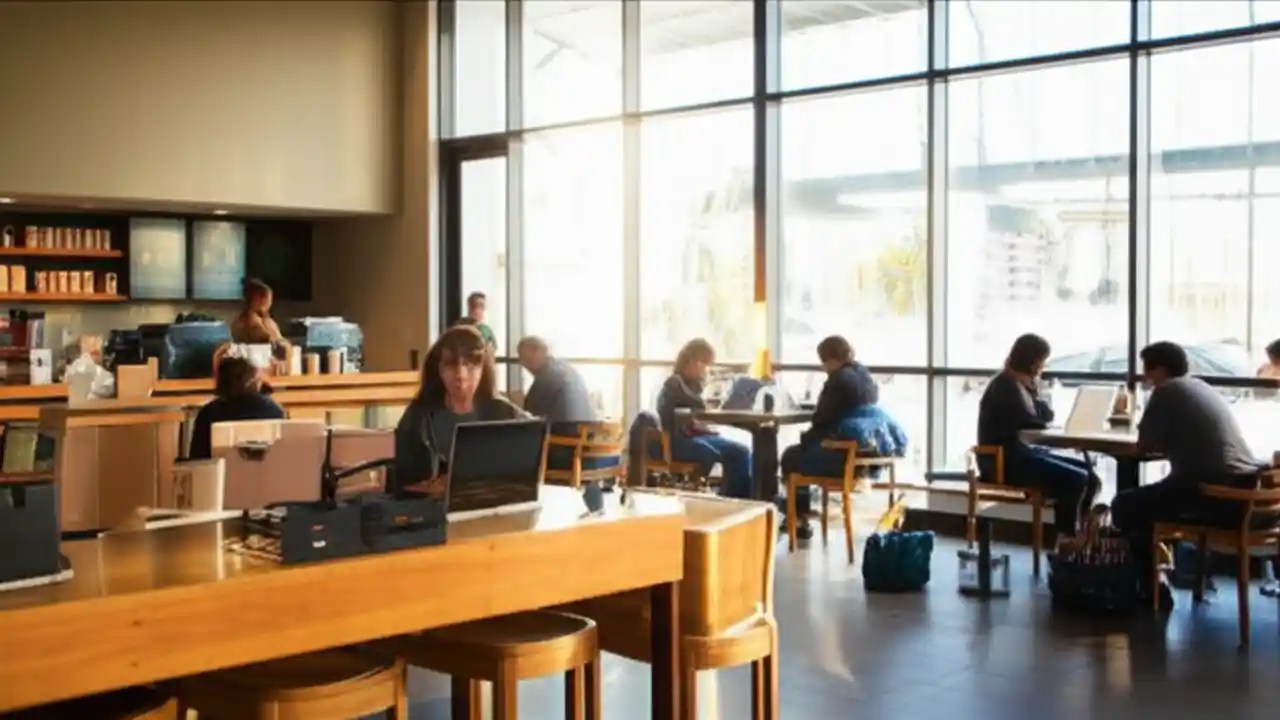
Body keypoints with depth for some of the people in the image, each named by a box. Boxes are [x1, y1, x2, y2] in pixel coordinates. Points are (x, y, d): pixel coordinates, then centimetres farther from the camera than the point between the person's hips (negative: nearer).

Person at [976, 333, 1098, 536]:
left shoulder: (1022, 385, 16)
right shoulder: (1006, 386, -14)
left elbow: (1047, 416, 9)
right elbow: (1033, 423, -14)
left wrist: (1034, 389, -4)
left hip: (1023, 453, 10)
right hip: (1004, 461, -10)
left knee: (1088, 472, 0)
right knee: (1075, 479, -21)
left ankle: (1078, 532, 1)